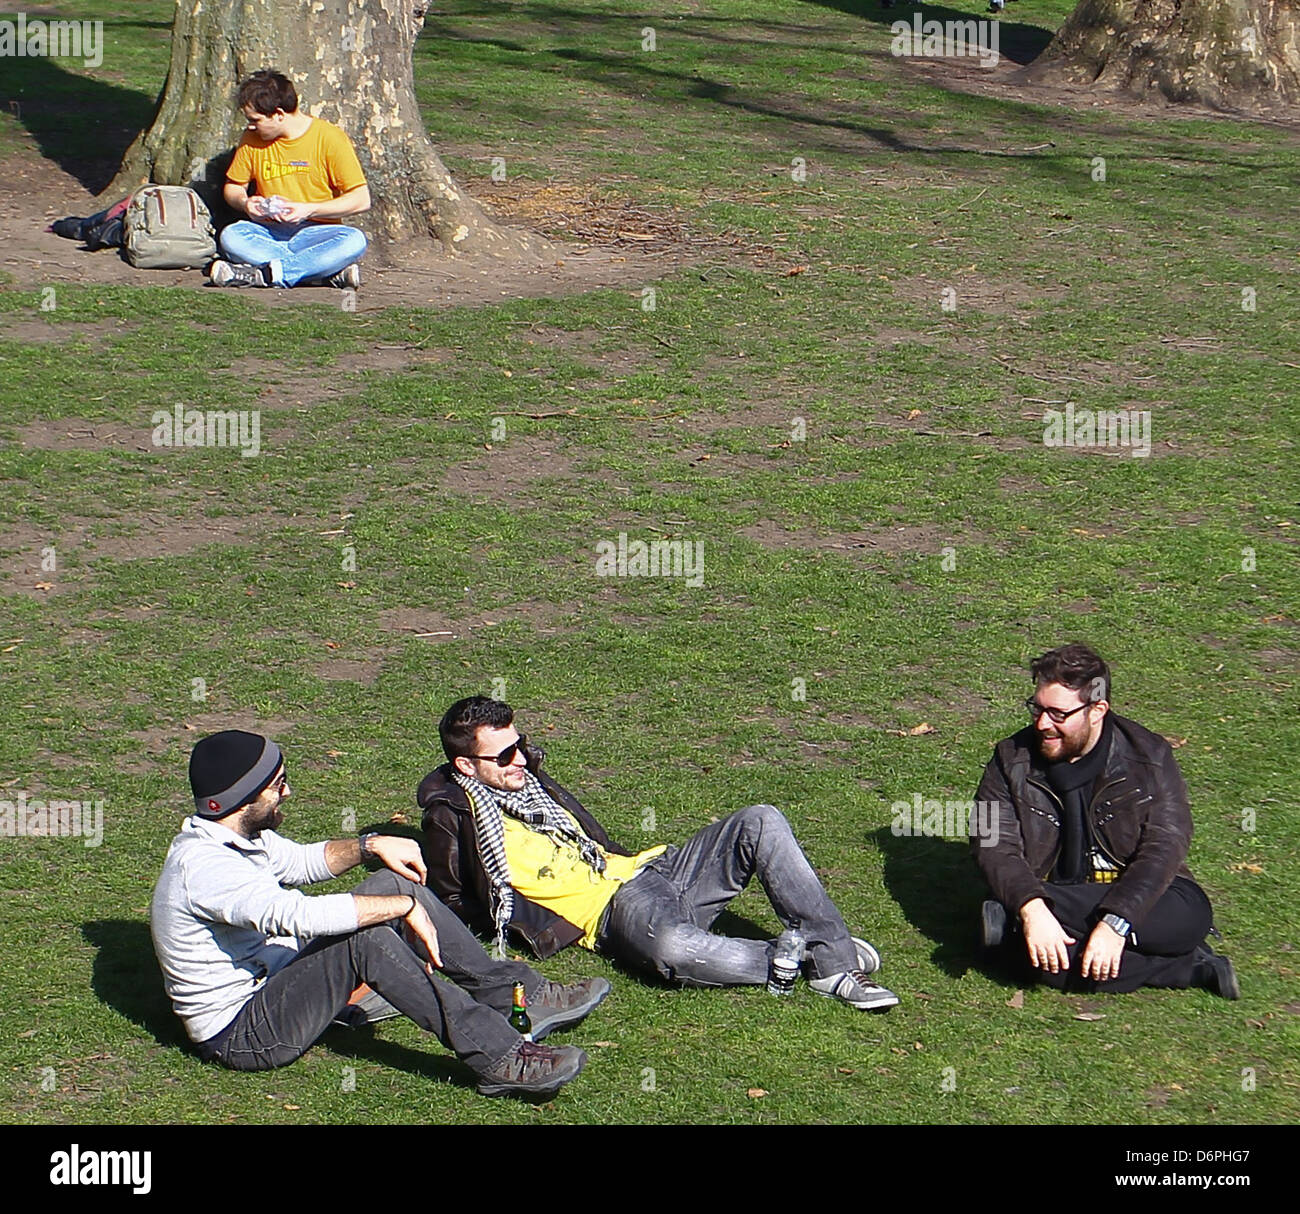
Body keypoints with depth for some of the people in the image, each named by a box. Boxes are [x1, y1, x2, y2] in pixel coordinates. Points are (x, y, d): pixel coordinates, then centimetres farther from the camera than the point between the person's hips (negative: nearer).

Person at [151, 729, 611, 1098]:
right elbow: (298, 914, -39)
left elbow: (303, 860, 21)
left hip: (274, 981, 10)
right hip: (241, 1033, -10)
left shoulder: (235, 834, 4)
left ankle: (520, 995, 1)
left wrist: (370, 845, 2)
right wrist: (406, 906, -32)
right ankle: (497, 1058, -32)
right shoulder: (202, 866, -28)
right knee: (363, 935, -32)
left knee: (392, 885, 0)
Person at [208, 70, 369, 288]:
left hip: (318, 232, -3)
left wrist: (309, 210, -16)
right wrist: (244, 203, -4)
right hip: (269, 233, 3)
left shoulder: (329, 138, -6)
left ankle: (264, 274, -41)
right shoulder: (252, 139, 6)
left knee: (355, 241, -35)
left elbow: (361, 199, -7)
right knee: (230, 236, -31)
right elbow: (232, 187, 20)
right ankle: (331, 271, -36)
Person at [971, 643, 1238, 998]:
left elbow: (1163, 848, -15)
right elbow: (994, 846, -11)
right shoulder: (1013, 760, -1)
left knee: (1189, 916, -33)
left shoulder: (1148, 757, -6)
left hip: (1132, 897, -1)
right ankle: (1192, 967, -21)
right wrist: (1032, 909, -32)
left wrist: (1115, 923, -31)